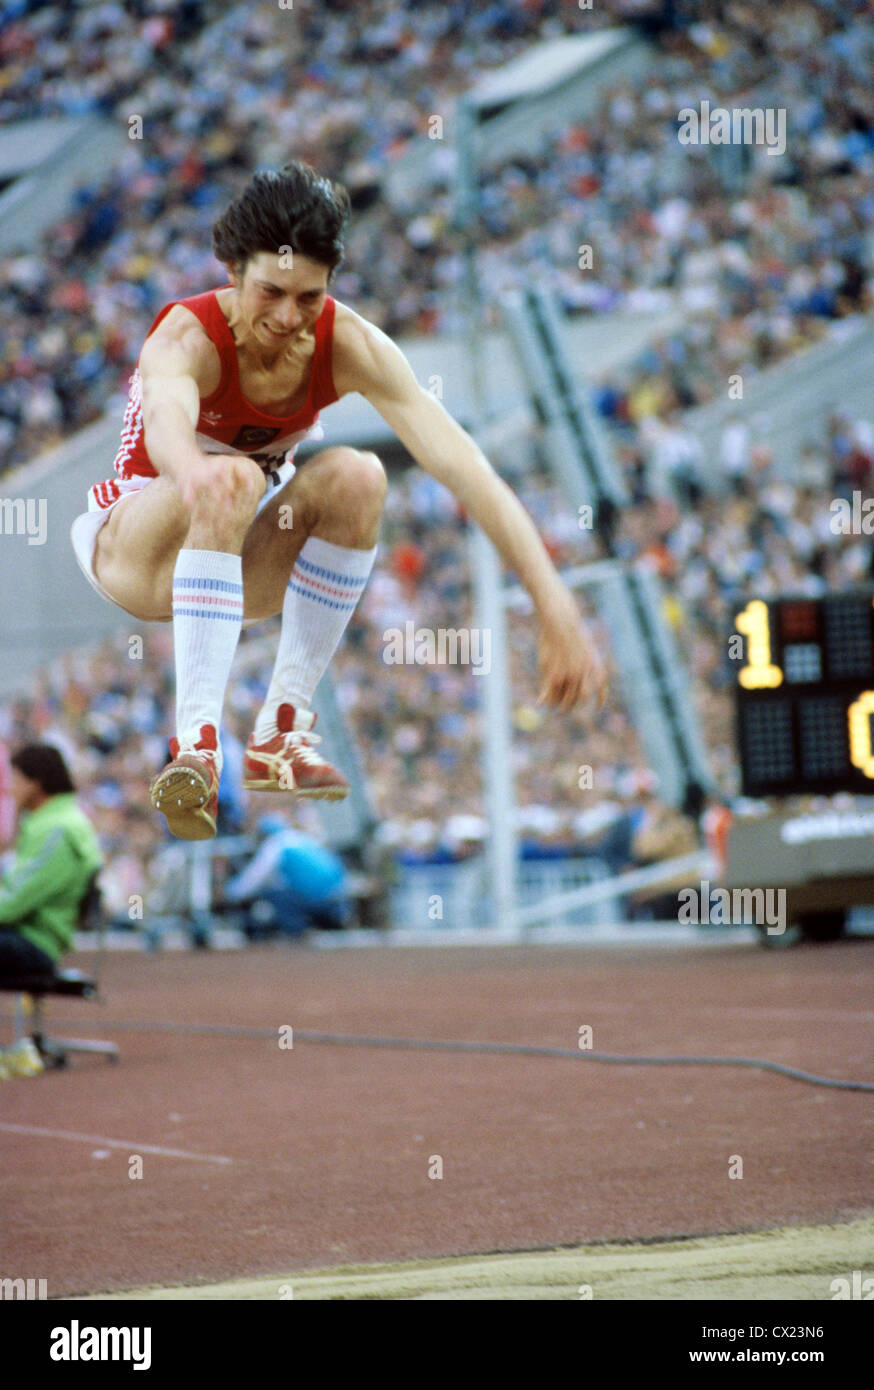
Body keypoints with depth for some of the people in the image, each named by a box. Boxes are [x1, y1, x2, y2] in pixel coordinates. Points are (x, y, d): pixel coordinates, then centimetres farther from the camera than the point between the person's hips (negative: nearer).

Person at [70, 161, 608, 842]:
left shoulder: (349, 345, -19)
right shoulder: (188, 336, -28)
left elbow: (458, 461, -28)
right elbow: (166, 416, -53)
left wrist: (555, 603, -39)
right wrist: (192, 471, -79)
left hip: (244, 560, 4)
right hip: (137, 550, -4)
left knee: (356, 475, -27)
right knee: (231, 480, -37)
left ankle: (283, 729, -21)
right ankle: (197, 742, -44)